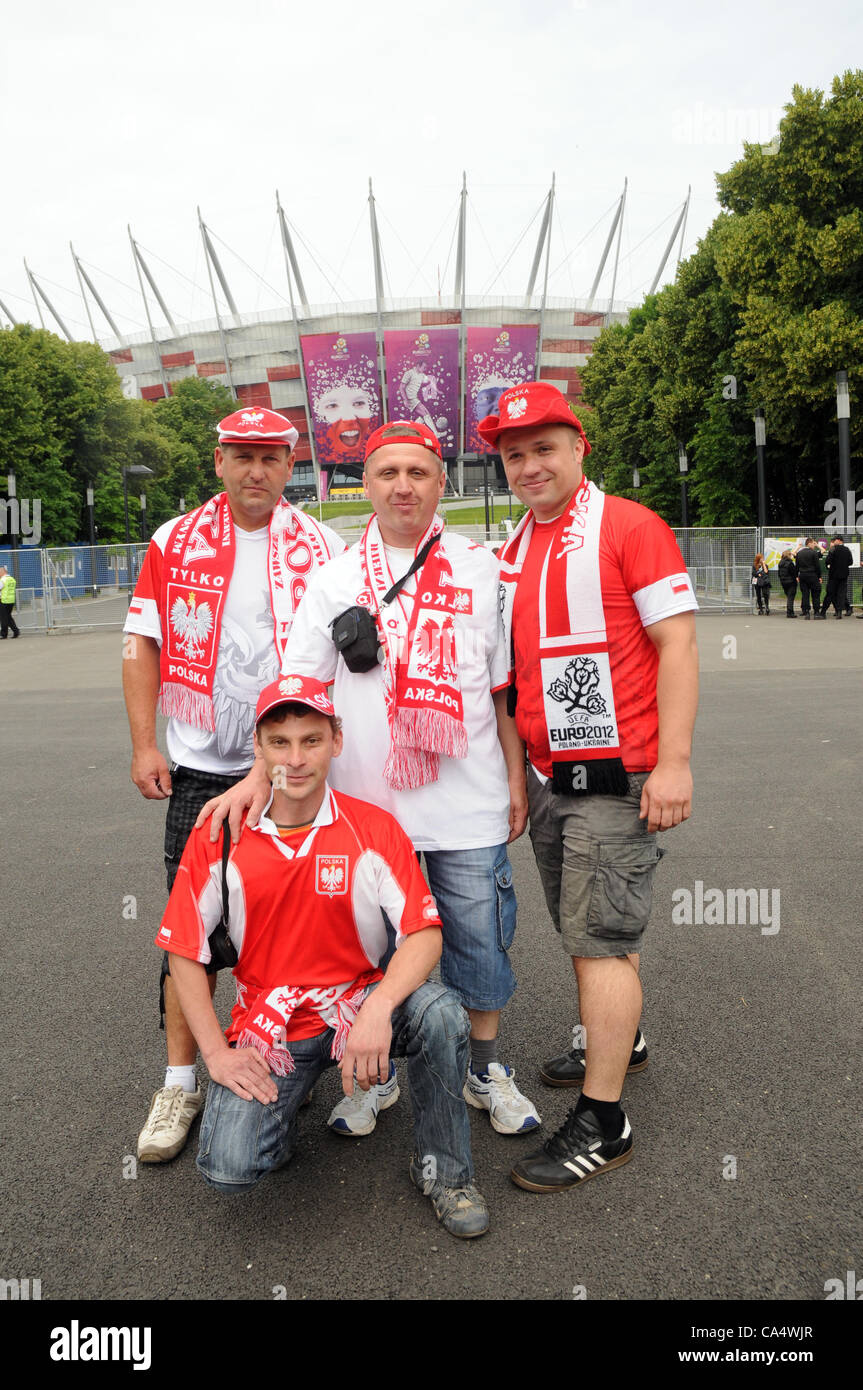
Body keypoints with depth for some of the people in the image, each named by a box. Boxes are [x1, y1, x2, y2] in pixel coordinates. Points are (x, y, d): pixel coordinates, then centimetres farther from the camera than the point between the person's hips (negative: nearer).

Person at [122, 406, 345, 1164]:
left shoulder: (323, 549, 2)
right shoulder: (174, 543, 3)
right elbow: (143, 645, 5)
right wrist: (144, 744, -3)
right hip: (201, 767, 0)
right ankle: (181, 1081, 14)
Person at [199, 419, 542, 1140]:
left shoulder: (483, 568, 4)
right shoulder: (335, 578, 3)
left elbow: (505, 686, 7)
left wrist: (516, 779, 5)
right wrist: (262, 774, -12)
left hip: (469, 806, 0)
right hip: (365, 804, 1)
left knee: (481, 938, 9)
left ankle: (487, 1068, 30)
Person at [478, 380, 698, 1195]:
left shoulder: (628, 528, -8)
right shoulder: (511, 553, 13)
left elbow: (676, 646, -12)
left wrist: (673, 763, -18)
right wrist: (515, 771, 14)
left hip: (615, 776, -7)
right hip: (548, 778, 7)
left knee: (600, 939, -4)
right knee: (588, 930, 18)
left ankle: (602, 1124, 6)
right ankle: (616, 1042, 39)